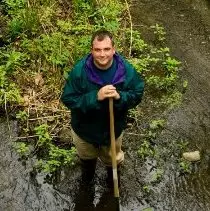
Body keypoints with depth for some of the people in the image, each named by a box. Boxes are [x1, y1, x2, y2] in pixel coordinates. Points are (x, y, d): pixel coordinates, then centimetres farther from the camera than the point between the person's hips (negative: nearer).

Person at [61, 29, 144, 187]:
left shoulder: (127, 70, -25)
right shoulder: (79, 70, -29)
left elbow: (137, 94, -13)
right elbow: (68, 99, -26)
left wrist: (120, 97, -34)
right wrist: (96, 97, -39)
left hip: (113, 127, 1)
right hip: (84, 127, 0)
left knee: (113, 158, 29)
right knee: (86, 155, 32)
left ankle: (113, 174, 65)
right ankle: (88, 169, 68)